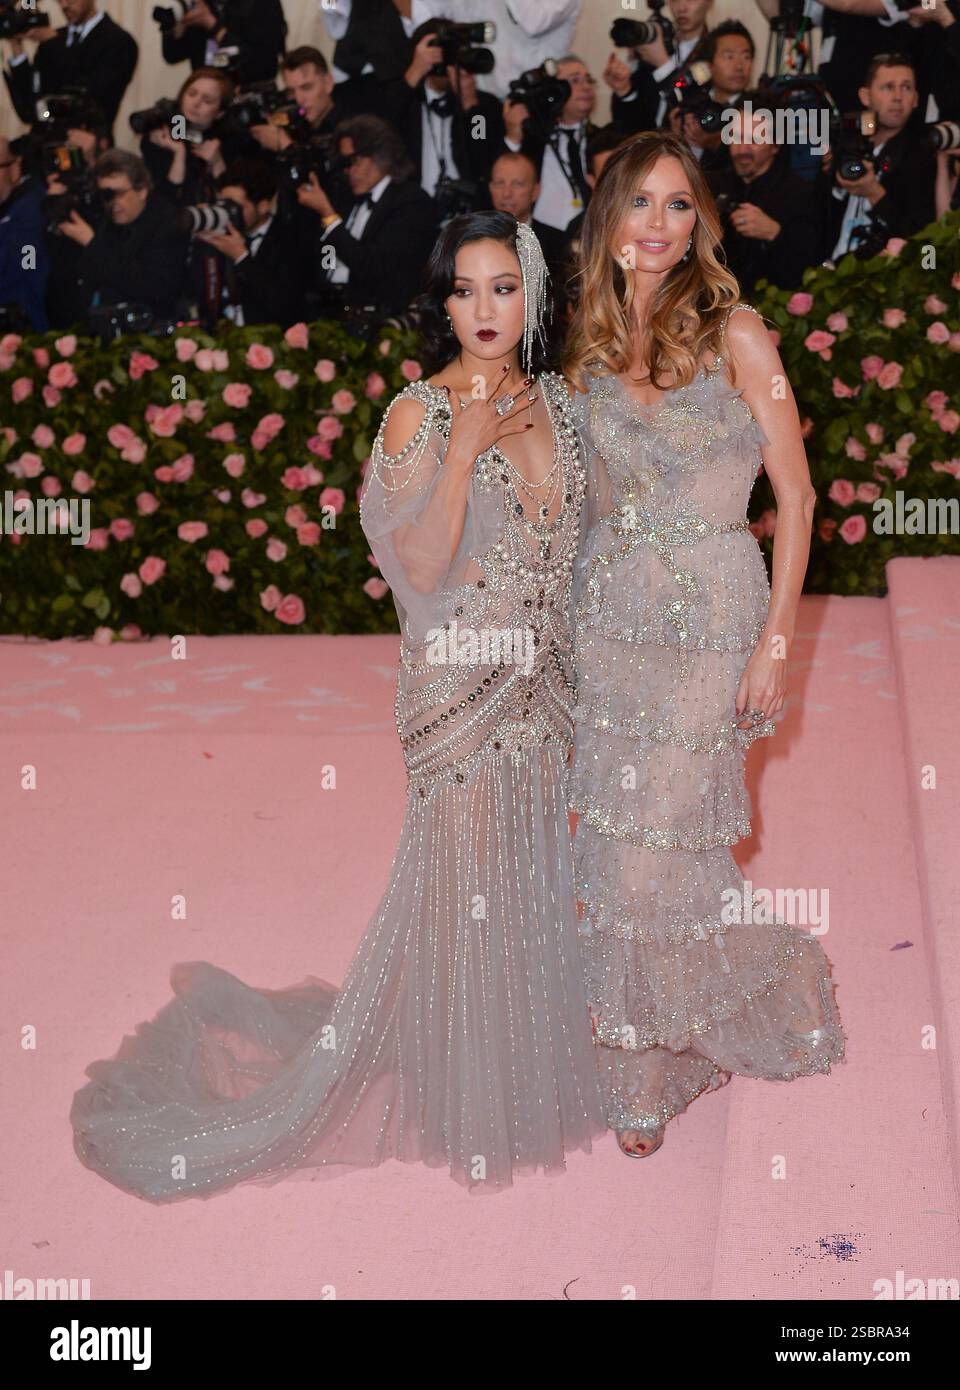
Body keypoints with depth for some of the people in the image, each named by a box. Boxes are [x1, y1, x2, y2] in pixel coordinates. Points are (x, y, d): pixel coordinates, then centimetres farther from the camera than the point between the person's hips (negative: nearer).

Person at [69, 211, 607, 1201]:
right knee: (463, 875, 3)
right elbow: (421, 569, -19)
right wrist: (464, 447, -25)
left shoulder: (556, 402, 6)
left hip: (547, 676, 6)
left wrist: (583, 671, 9)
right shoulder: (418, 416, -11)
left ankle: (536, 1065, 32)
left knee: (542, 868, 14)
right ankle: (466, 1097, 20)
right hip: (461, 681, -5)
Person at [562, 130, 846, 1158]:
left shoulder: (734, 335, -5)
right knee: (613, 841, 6)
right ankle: (650, 1062, 26)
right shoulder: (588, 350, 9)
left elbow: (795, 494, -5)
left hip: (709, 614, -4)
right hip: (606, 613, 4)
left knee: (665, 838, -4)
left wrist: (776, 639, -10)